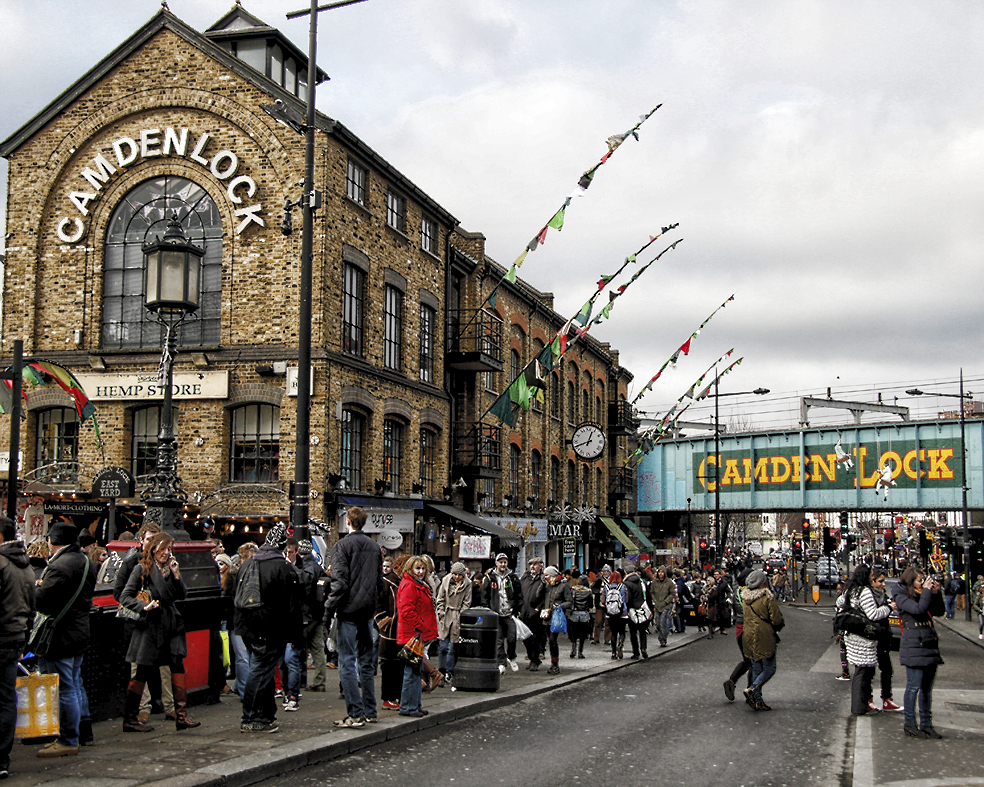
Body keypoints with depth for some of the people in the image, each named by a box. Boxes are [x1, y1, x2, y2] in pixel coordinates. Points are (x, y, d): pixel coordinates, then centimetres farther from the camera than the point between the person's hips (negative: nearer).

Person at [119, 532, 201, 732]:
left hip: (172, 625, 5)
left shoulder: (170, 567, 13)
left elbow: (182, 595, 10)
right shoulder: (142, 569, -2)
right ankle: (129, 719, 8)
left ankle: (181, 717, -3)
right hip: (150, 625, -5)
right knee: (142, 672, -1)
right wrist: (144, 606, -18)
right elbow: (125, 597, -4)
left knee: (178, 668, -3)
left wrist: (176, 575, -4)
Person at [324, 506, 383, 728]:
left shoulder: (343, 545, -8)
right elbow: (380, 582, 17)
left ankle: (355, 713, -8)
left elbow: (340, 582, -15)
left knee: (347, 662, -5)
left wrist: (329, 610, -11)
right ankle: (369, 712, 16)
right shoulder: (375, 547, 12)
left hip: (348, 610, -6)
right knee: (366, 662, 13)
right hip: (368, 611, 7)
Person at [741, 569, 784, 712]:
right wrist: (781, 623, 8)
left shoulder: (745, 598, 7)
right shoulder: (768, 597, -13)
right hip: (764, 638, -6)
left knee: (756, 669, 13)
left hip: (748, 636, 7)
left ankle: (758, 701, 11)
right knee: (769, 668, 3)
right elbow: (776, 620, -12)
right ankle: (752, 690, -15)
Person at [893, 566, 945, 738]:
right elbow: (918, 609, -20)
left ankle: (926, 724, 16)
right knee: (914, 687, -5)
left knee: (927, 688, 10)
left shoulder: (921, 594, 15)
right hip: (913, 647, -7)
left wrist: (935, 593, 4)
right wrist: (926, 591, -9)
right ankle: (910, 724, 3)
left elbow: (937, 611, 16)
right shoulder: (901, 596, -5)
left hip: (930, 646, 7)